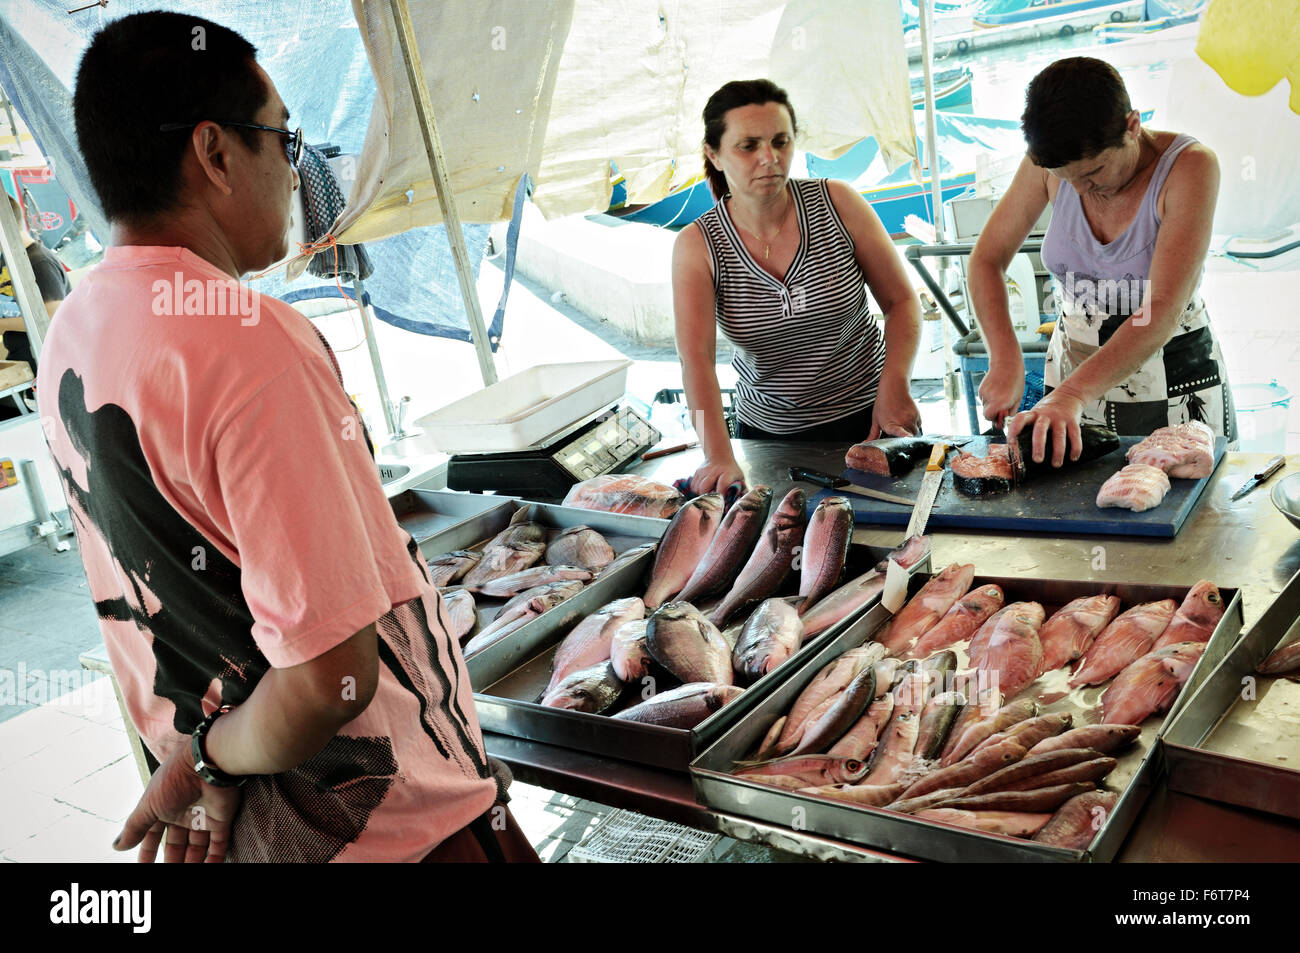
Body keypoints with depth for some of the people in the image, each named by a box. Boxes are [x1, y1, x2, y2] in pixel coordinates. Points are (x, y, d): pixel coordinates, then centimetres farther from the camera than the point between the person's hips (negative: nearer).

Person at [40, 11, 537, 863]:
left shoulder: (72, 334, 0)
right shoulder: (253, 346, -29)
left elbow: (163, 586, 5)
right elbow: (332, 678, -30)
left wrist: (198, 754, 5)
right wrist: (219, 756, -13)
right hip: (397, 823, -8)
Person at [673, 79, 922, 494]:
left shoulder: (839, 204, -11)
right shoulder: (697, 246, -13)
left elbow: (901, 302, -5)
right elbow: (696, 357, -24)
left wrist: (894, 385, -21)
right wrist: (719, 456, -38)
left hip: (869, 417, 1)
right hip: (769, 435, 0)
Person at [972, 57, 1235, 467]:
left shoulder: (1189, 165, -21)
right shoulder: (1049, 160, -11)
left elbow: (1163, 311, -30)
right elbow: (986, 260, -5)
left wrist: (1072, 394, -42)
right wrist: (1006, 361, -21)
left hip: (1174, 388, -3)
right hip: (1073, 374, 3)